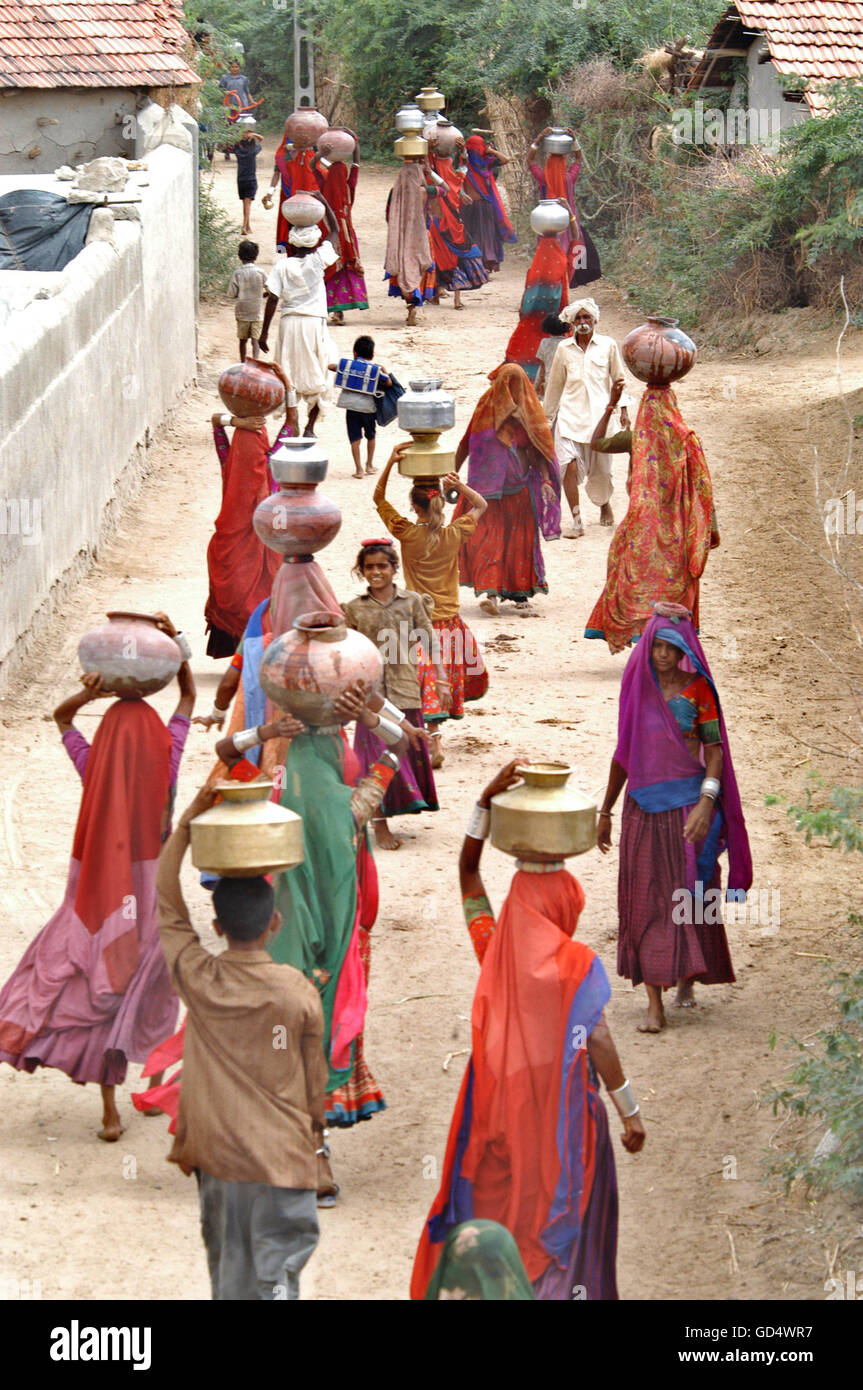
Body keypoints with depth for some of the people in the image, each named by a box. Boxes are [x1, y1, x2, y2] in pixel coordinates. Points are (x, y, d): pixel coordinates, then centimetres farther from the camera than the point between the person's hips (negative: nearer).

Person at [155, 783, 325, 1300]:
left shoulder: (198, 981, -7)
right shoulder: (299, 994, -10)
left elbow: (168, 904, 5)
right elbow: (314, 1077, 1)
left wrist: (186, 825, 1)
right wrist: (316, 1127, 19)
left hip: (216, 1155, 2)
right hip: (282, 1155, -2)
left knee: (228, 1265, 16)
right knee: (277, 1272, -2)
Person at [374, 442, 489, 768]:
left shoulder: (407, 534, -11)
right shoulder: (454, 535, -5)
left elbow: (379, 498, 1)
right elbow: (481, 505, 13)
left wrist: (390, 463, -6)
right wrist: (460, 487, -2)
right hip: (450, 621, 3)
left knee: (428, 685, -4)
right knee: (446, 679, 19)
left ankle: (434, 744, -15)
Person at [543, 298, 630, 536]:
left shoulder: (608, 346, 4)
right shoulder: (564, 349, 7)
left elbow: (618, 379, 11)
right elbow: (555, 385, 17)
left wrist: (623, 410, 3)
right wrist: (548, 416, 21)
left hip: (598, 414, 0)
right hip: (570, 415, 0)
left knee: (600, 469, 6)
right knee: (569, 465, -17)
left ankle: (604, 505, 38)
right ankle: (576, 522, -12)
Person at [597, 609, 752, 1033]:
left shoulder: (697, 690, -2)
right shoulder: (637, 687, 8)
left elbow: (714, 750, -6)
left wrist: (707, 802, -20)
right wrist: (605, 811, 17)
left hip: (687, 803, -3)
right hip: (643, 806, 3)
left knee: (688, 896, -1)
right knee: (645, 900, -2)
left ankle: (687, 978, 23)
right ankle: (654, 1004, -2)